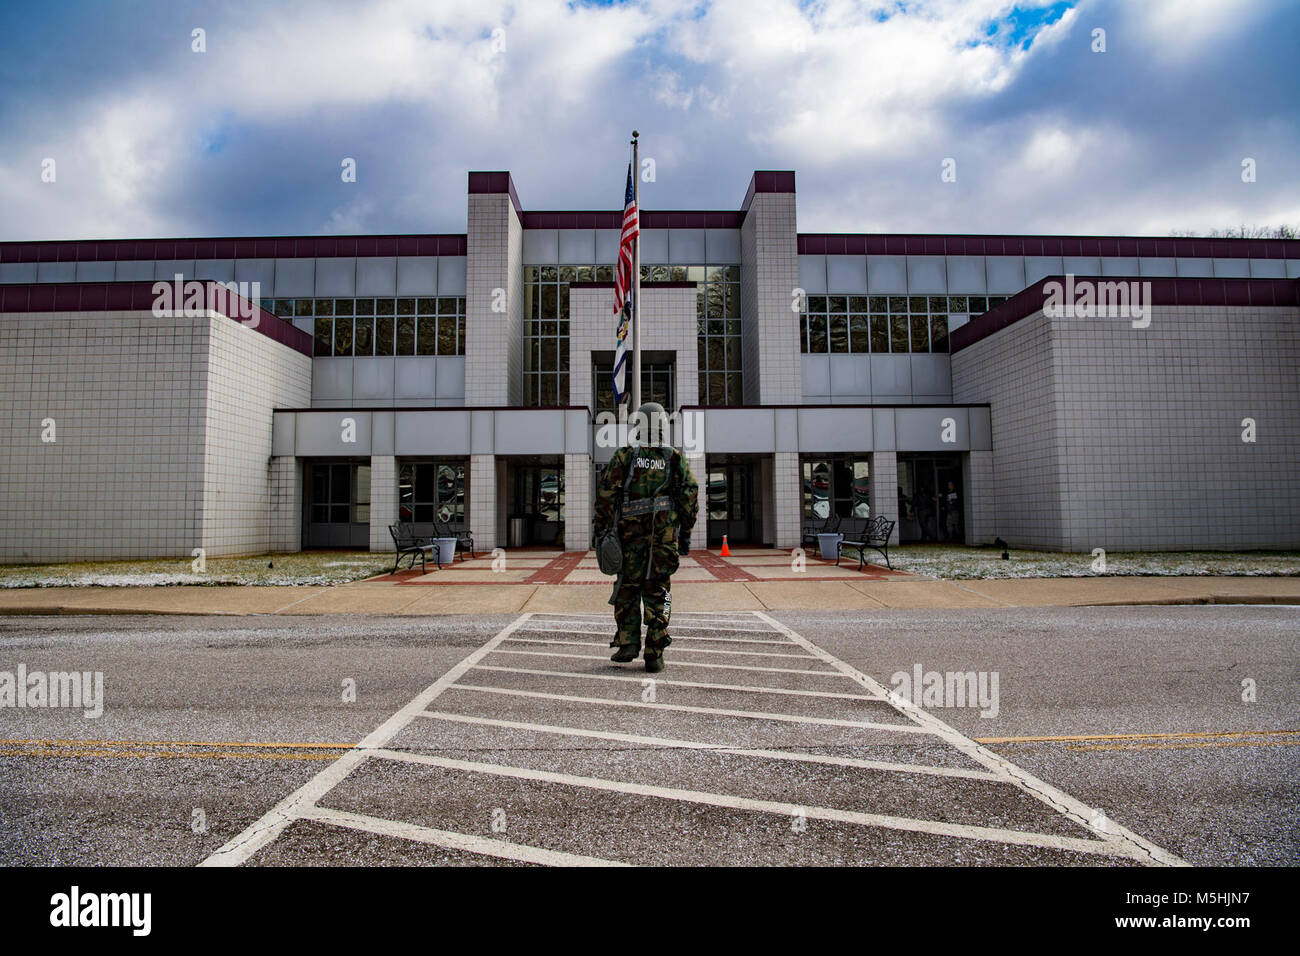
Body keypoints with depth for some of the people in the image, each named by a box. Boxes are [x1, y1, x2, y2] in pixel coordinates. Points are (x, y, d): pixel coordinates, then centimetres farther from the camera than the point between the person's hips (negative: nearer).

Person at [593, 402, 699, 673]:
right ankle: (654, 654, 4)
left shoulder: (624, 456, 1)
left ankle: (627, 644, 9)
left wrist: (600, 529, 4)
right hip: (665, 535, 1)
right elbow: (690, 496, 4)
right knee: (658, 592, 5)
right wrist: (686, 534, 10)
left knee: (627, 589, 12)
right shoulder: (675, 458, 6)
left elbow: (606, 494, -2)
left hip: (631, 533, -1)